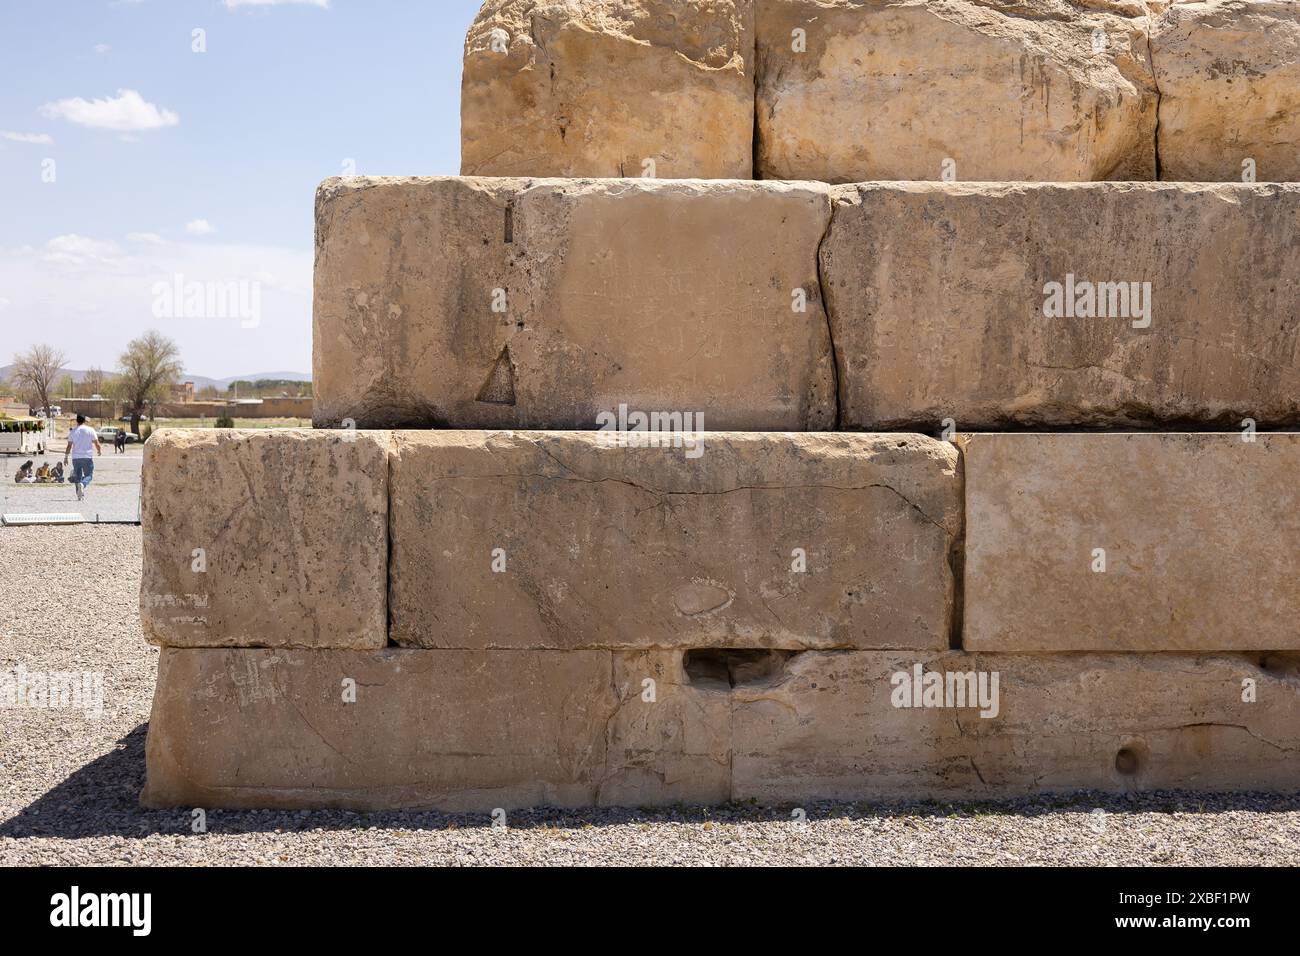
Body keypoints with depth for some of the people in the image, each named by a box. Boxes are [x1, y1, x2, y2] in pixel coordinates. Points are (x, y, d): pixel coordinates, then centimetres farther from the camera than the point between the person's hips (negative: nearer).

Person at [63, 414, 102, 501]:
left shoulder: (72, 432, 4)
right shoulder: (90, 430, -1)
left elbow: (69, 446, 3)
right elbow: (96, 443, 0)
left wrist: (66, 457, 9)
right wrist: (99, 450, 20)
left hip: (75, 457, 2)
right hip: (87, 457, -2)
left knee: (77, 476, 11)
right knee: (88, 475, 3)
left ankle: (79, 495, 8)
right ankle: (82, 484, -28)